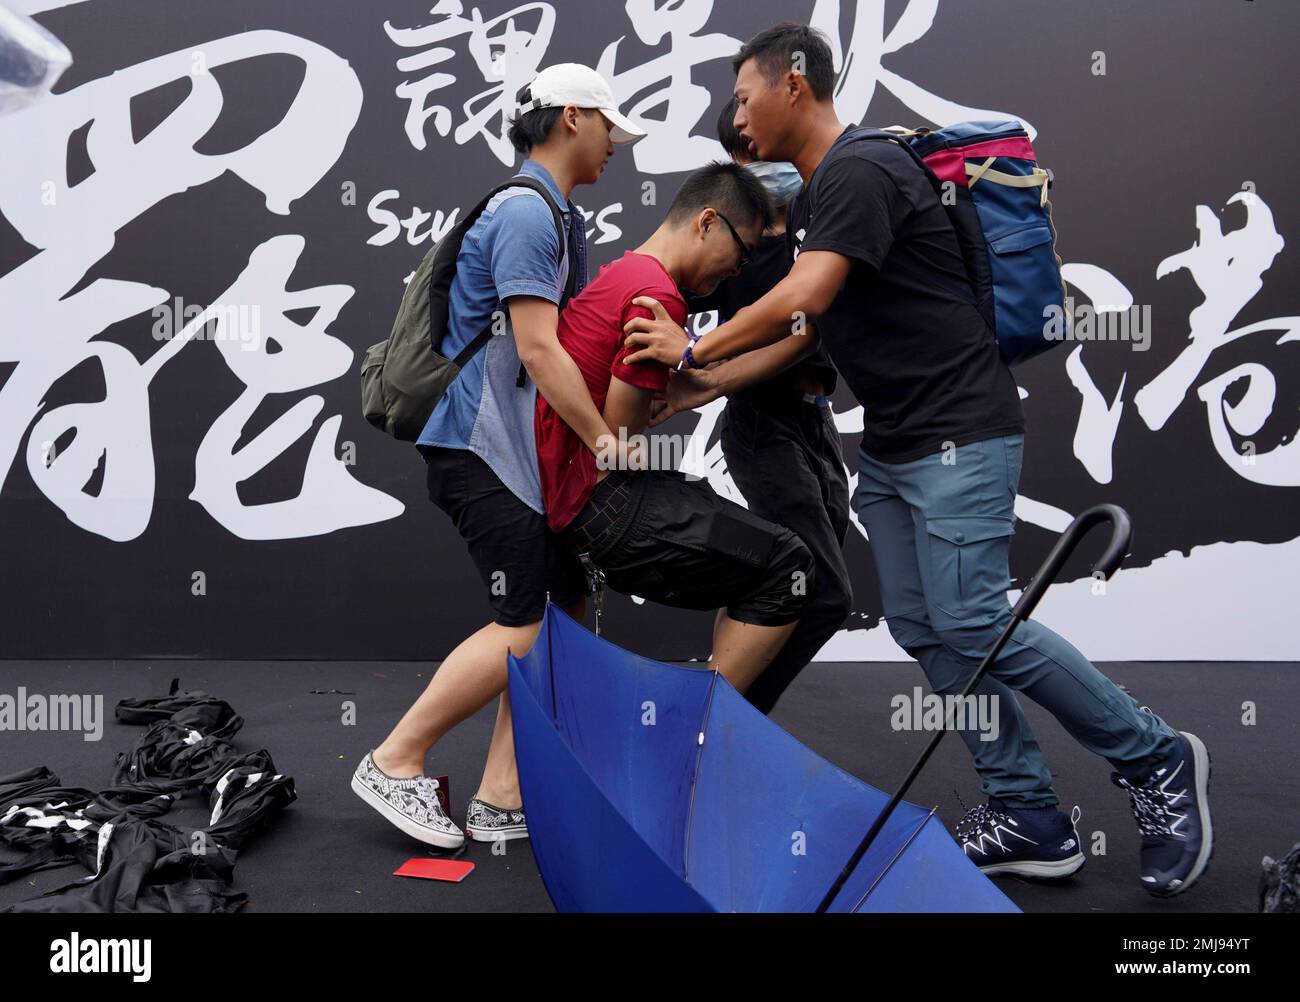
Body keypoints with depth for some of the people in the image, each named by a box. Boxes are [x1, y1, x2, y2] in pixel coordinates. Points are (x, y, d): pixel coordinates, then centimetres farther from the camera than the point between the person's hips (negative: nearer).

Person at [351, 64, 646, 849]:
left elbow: (563, 343, 23)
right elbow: (538, 350, -21)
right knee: (525, 625, -9)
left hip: (527, 446, 10)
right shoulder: (525, 211, -13)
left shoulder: (554, 215, 19)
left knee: (566, 608, 6)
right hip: (480, 444, -10)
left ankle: (501, 798, 11)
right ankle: (394, 763, 6)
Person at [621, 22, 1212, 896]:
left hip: (960, 435, -10)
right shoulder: (813, 195, 16)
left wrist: (695, 352, -12)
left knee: (973, 623, -12)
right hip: (890, 444, 10)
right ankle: (1031, 819, 14)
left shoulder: (862, 170, -14)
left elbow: (801, 301, -25)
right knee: (922, 628, 6)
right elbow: (812, 332, 21)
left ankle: (1156, 759, 8)